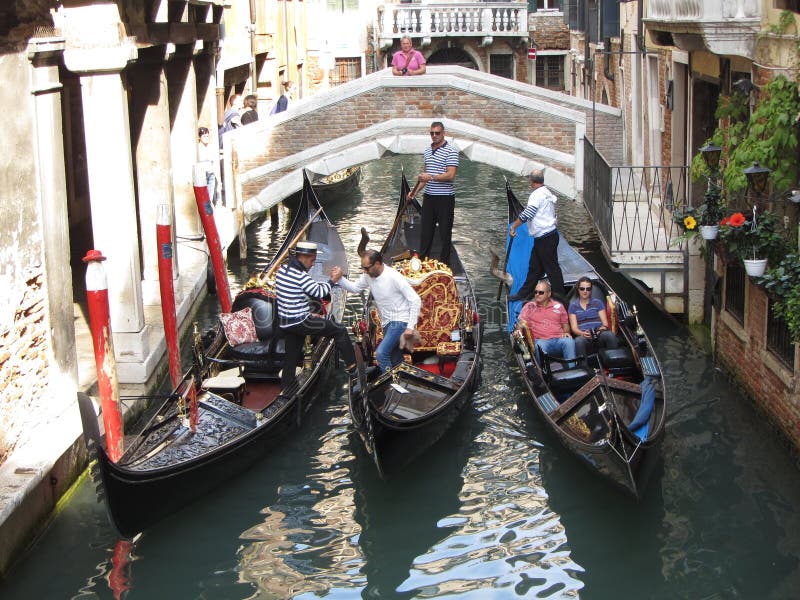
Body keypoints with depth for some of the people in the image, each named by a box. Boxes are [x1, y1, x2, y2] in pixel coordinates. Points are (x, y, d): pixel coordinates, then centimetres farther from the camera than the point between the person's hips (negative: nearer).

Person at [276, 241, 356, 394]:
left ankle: (285, 387, 26)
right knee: (340, 331, 3)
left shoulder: (282, 269, 7)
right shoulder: (299, 275, -21)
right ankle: (352, 366, 9)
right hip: (300, 322, -9)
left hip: (284, 322, 9)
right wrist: (333, 280, 0)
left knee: (292, 355, 21)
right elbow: (319, 292, -14)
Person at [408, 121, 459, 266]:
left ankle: (444, 263, 9)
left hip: (445, 197, -7)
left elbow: (450, 175, -20)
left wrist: (431, 177, -23)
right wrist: (415, 191, 14)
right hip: (429, 196, 7)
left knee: (445, 231, 2)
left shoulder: (451, 151, -12)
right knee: (426, 230, 13)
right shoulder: (427, 151, 12)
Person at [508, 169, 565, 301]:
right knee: (534, 267, 15)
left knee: (552, 268, -3)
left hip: (545, 239, -10)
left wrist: (513, 227, -14)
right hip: (550, 234, 10)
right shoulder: (547, 193, 14)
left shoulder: (537, 195, -17)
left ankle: (560, 297, 4)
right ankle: (523, 294, 23)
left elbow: (526, 214, -24)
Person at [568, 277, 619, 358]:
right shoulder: (573, 306, 16)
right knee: (578, 341, -39)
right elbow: (574, 327, 6)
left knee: (610, 335, -35)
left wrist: (603, 327, -15)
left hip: (599, 333, 1)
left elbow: (605, 323, 11)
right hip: (582, 335, -1)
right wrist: (583, 333, -17)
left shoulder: (597, 302, 18)